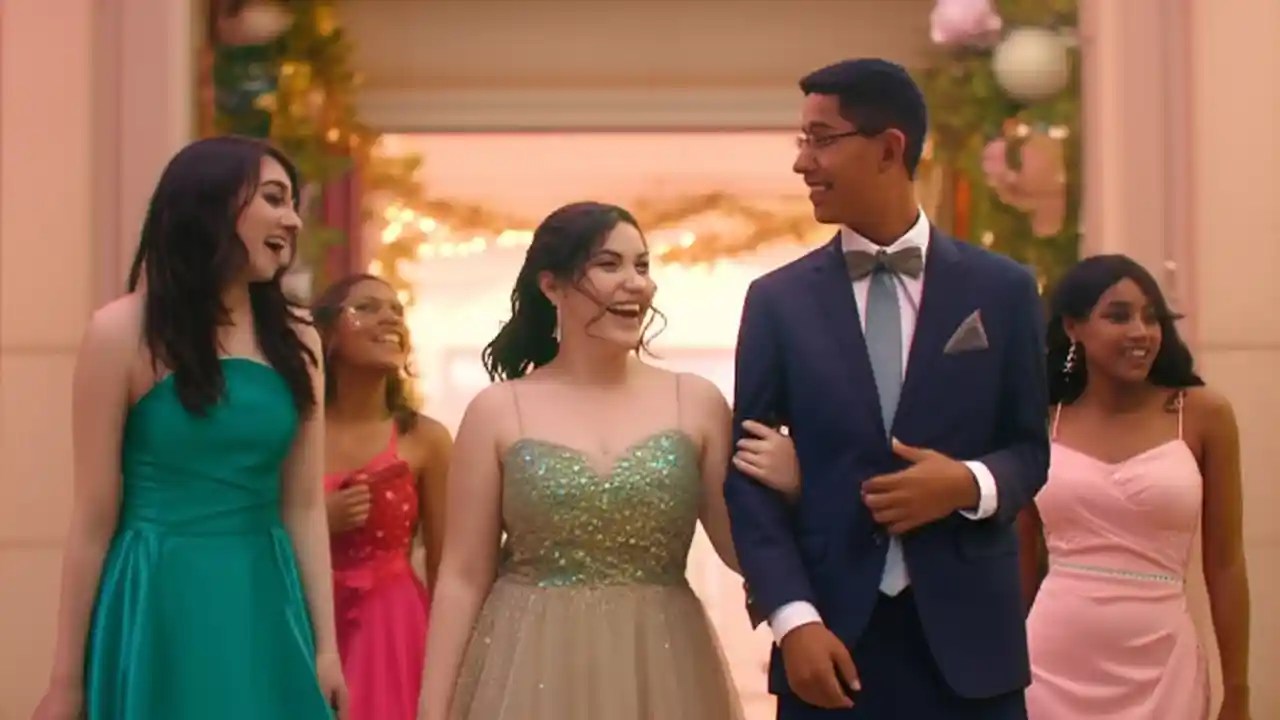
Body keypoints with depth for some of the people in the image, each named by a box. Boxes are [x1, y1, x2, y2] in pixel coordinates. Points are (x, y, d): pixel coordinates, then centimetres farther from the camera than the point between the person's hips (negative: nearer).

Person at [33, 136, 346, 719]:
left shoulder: (295, 339, 7)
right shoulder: (123, 333, -6)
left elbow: (304, 507, 6)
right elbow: (94, 517, -6)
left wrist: (326, 646, 0)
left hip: (266, 608, 4)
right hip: (157, 606, -4)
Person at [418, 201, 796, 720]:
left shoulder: (696, 403, 2)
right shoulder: (497, 412, -1)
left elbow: (743, 548, 5)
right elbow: (463, 577, -1)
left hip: (661, 673, 2)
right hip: (531, 675, -1)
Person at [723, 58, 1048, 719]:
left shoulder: (1002, 289, 4)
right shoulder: (778, 299, 4)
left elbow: (1030, 447, 9)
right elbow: (748, 469, 1)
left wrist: (971, 485, -14)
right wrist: (793, 618, -11)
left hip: (967, 634, 0)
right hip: (832, 637, 0)